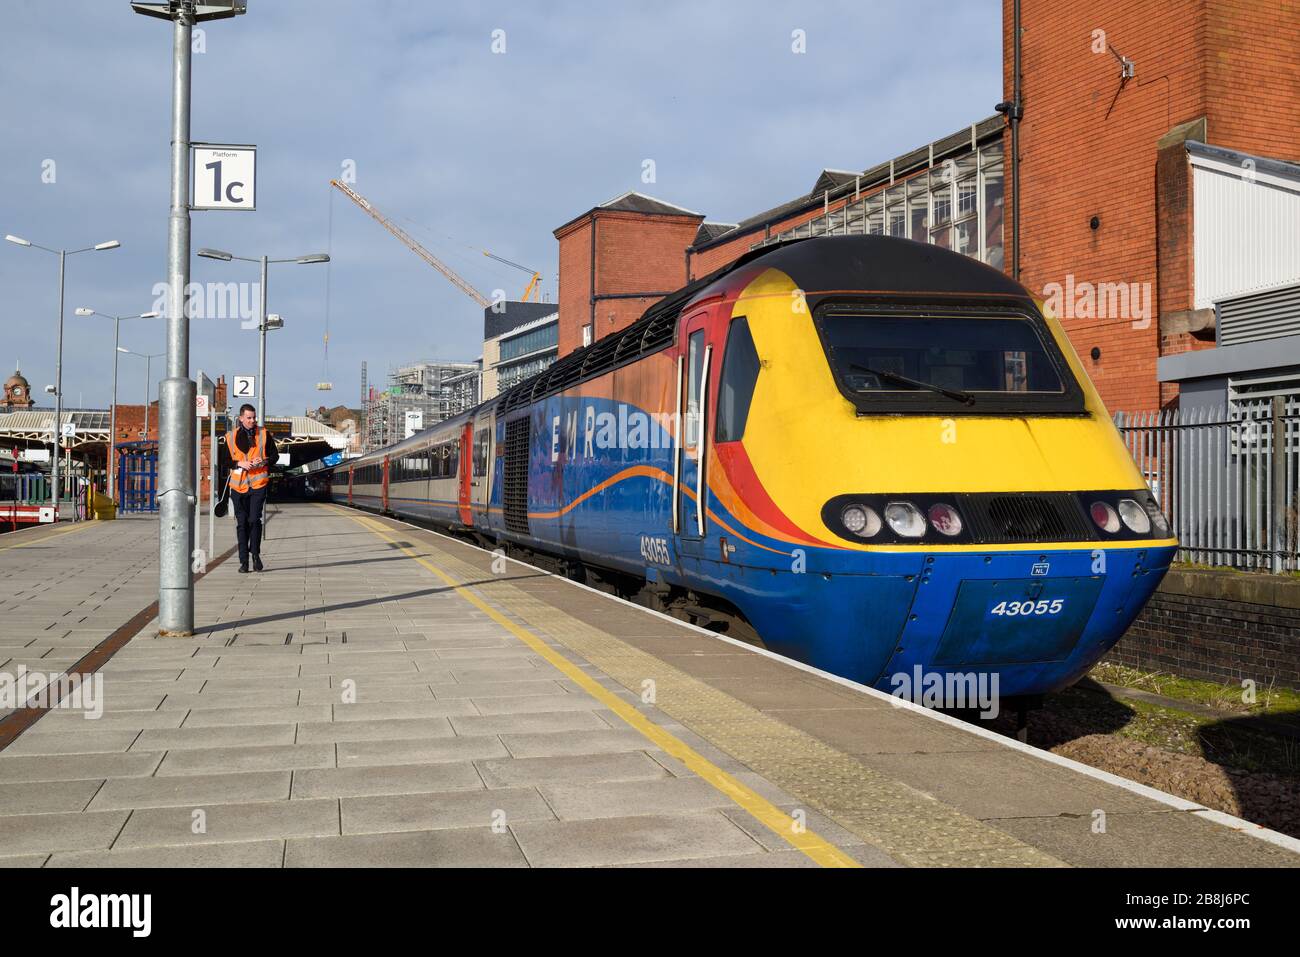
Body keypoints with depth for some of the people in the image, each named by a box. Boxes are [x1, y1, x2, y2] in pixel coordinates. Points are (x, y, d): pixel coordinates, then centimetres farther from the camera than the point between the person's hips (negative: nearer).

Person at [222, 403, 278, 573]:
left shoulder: (263, 434, 4)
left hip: (258, 483, -1)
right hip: (238, 484, 1)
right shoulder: (230, 436, 4)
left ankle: (255, 555, 8)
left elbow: (274, 454, 9)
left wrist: (264, 461, -10)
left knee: (254, 519, -11)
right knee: (242, 523, 4)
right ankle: (244, 561, 10)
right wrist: (239, 463, -12)